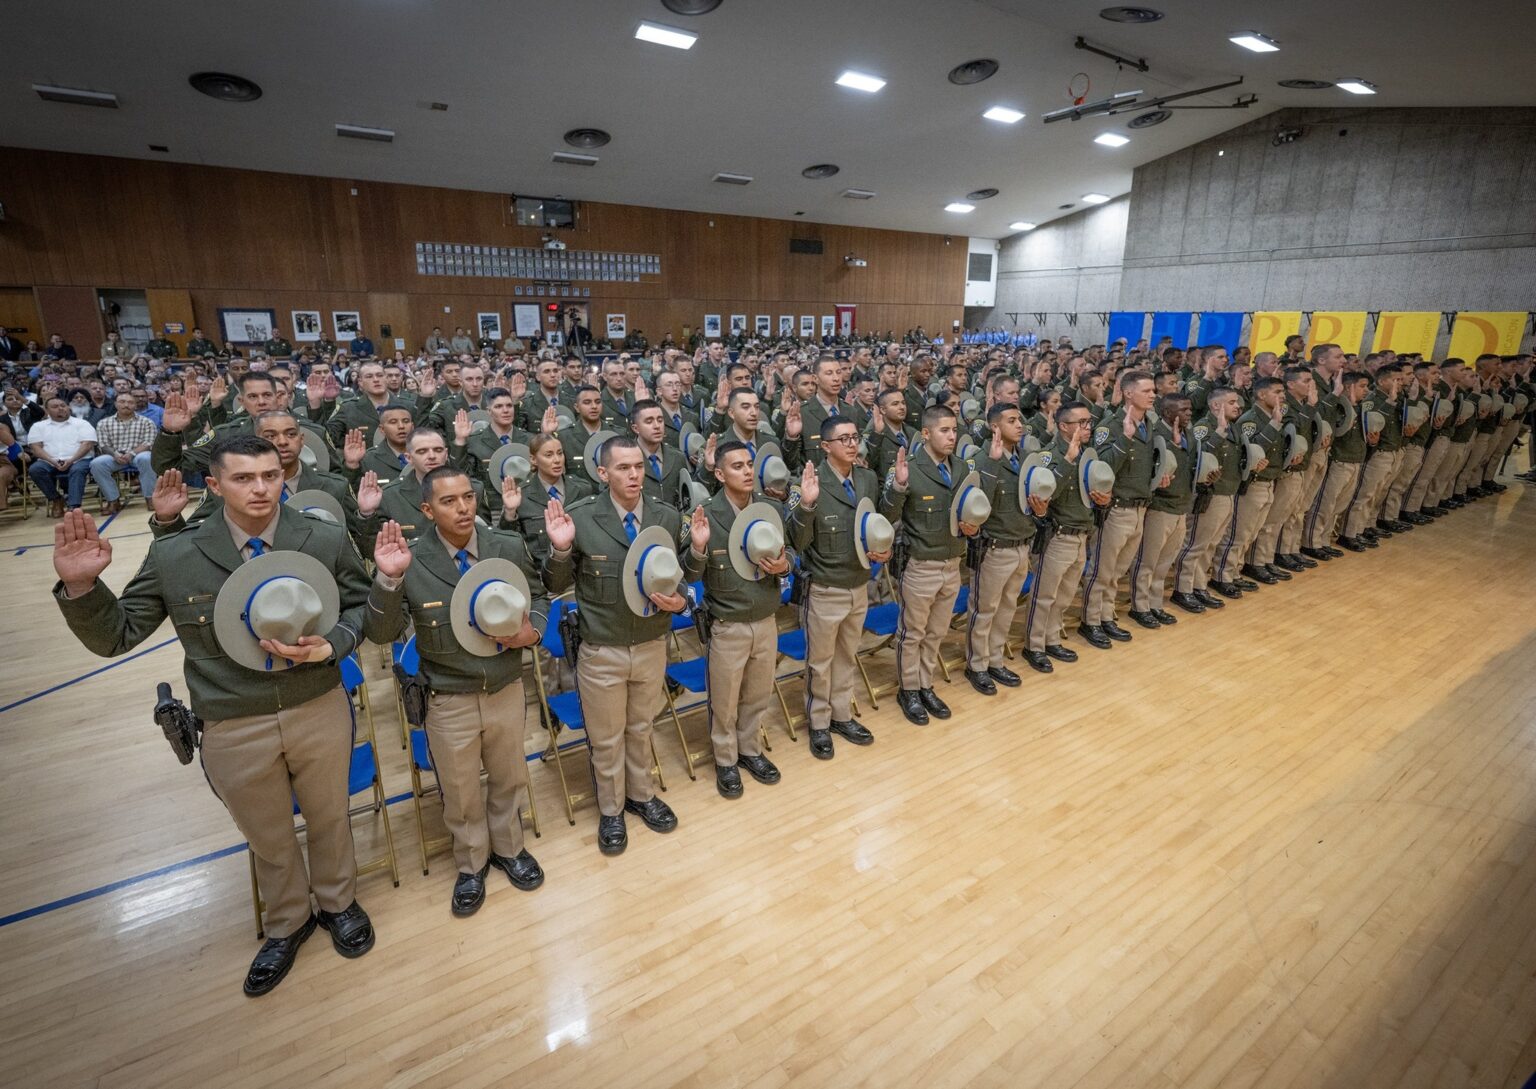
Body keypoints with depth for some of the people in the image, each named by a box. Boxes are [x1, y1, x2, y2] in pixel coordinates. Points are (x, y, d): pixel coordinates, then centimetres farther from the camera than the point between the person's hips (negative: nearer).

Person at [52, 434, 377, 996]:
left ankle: (338, 902, 51)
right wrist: (80, 585, -17)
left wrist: (329, 645, -17)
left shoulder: (326, 540, -9)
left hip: (320, 711, 0)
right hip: (234, 731, 1)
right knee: (266, 837, 22)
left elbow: (361, 607, 1)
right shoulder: (172, 557, -8)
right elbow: (115, 636, 0)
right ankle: (287, 924, 51)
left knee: (329, 817, 21)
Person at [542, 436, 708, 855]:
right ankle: (610, 810, 40)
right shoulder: (580, 517, -15)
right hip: (601, 652, -2)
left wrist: (696, 549, -18)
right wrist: (560, 549, -27)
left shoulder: (668, 517, -6)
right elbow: (556, 584, -7)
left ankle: (640, 795, 47)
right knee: (607, 738, 16)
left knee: (641, 727, 24)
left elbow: (685, 576, 2)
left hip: (652, 646, 3)